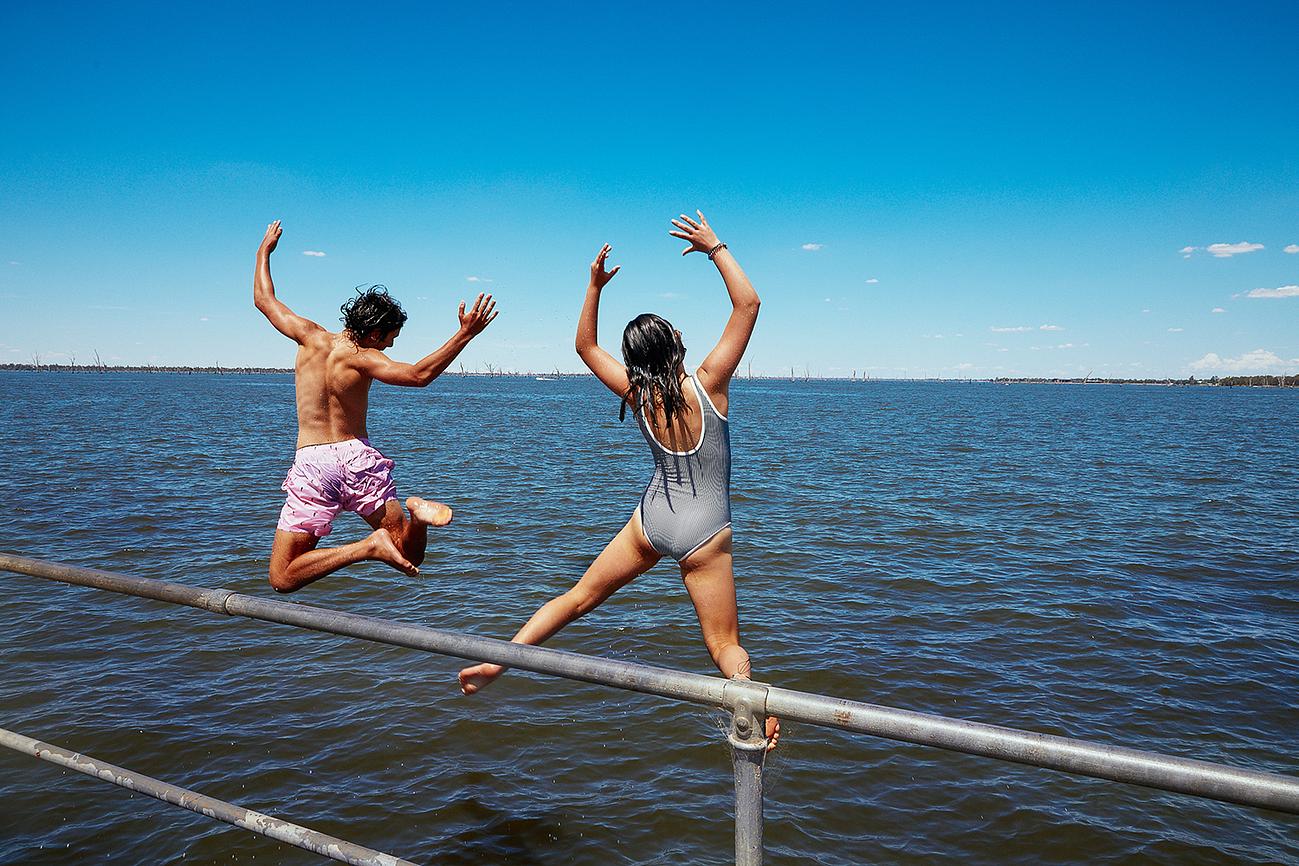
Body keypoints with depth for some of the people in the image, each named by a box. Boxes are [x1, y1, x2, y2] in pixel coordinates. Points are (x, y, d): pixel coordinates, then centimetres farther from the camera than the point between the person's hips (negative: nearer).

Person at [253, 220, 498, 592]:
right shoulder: (363, 358, -8)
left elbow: (263, 299, 19)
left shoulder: (310, 336, 2)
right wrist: (465, 334, -25)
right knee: (409, 557, 9)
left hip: (311, 464, 1)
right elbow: (418, 375, -25)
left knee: (282, 580, 2)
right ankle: (416, 513, -24)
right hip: (359, 457, -1)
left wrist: (265, 250, 35)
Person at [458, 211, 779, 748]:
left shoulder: (637, 395, -3)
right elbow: (747, 304, -10)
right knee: (724, 644, 3)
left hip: (652, 518, 3)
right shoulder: (707, 384, -13)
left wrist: (595, 284, 8)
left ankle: (497, 659, 18)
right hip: (705, 530, -2)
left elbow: (585, 345, 12)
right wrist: (716, 248, -7)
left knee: (582, 595, 17)